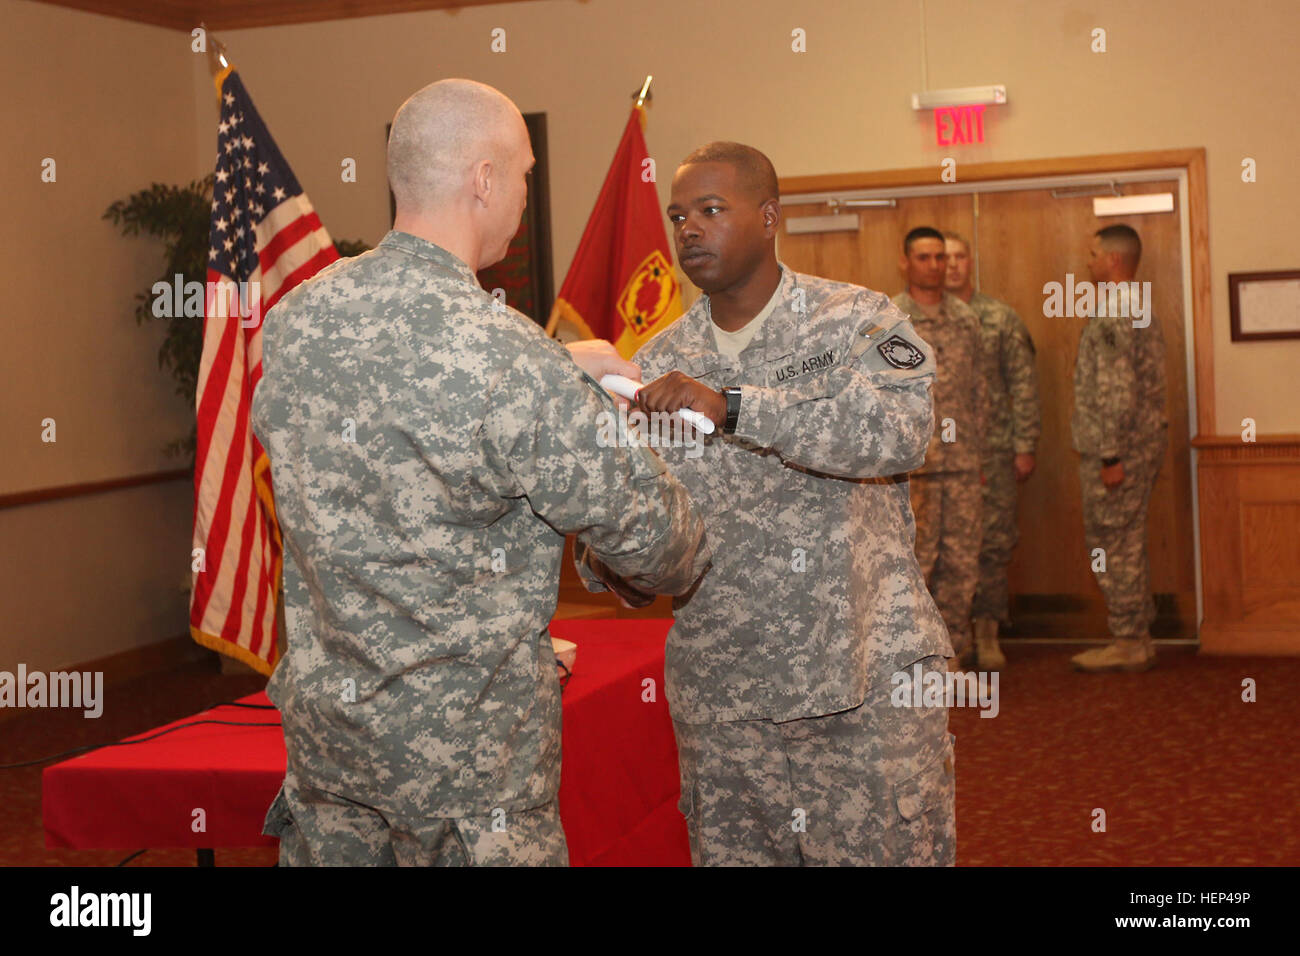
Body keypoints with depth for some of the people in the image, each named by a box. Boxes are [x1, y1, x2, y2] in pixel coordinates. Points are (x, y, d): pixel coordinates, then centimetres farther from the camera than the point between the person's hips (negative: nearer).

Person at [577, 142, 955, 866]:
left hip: (867, 679, -3)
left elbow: (899, 432, -23)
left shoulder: (856, 320, -1)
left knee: (889, 850, 2)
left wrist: (733, 406, -29)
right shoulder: (660, 362, 9)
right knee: (730, 854, 9)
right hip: (721, 697, 3)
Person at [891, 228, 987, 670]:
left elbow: (978, 388, 16)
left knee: (962, 560, 6)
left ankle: (954, 648, 17)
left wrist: (976, 448, 12)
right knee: (915, 560, -2)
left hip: (962, 464, 4)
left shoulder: (965, 318, 12)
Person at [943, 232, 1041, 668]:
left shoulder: (1000, 318, 4)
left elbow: (1023, 385, 4)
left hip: (992, 449, 0)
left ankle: (987, 633, 10)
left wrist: (1025, 446, -1)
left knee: (993, 542, 1)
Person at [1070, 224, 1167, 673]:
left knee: (1112, 545, -4)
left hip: (1116, 446, -10)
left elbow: (1117, 391, -22)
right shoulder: (1140, 308, 16)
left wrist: (1110, 455, -21)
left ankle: (1128, 644, 1)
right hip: (1145, 441, 10)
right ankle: (1137, 637, 20)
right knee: (1128, 542, 15)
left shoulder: (1112, 312, -16)